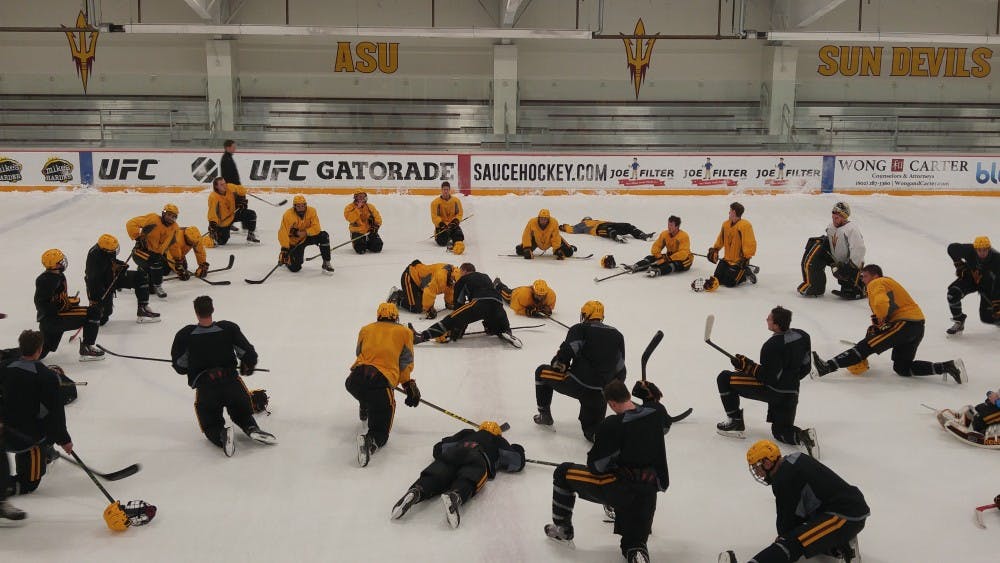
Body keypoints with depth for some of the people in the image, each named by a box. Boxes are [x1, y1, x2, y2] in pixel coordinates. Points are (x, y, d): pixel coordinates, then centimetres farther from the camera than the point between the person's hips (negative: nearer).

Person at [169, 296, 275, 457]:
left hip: (205, 389, -1)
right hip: (232, 382, 1)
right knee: (243, 414, 27)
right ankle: (252, 429, -7)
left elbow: (179, 366, -1)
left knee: (211, 426, 19)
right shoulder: (229, 328, -4)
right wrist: (247, 368, 20)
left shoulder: (185, 335, -6)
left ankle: (222, 435, -16)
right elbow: (249, 355, -2)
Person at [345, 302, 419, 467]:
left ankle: (364, 410, 57)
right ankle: (371, 440, -30)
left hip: (355, 380, 4)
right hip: (381, 383, -4)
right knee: (380, 432, 0)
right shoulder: (404, 332, 17)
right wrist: (410, 387, 23)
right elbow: (405, 364, 13)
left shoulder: (366, 329, 22)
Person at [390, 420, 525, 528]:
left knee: (435, 476, -17)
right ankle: (455, 496, -62)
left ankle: (416, 492, -49)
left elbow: (438, 448, 39)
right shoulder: (498, 441, 37)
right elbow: (517, 462, 27)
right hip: (479, 458, -3)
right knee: (468, 480, -29)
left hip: (451, 454, 3)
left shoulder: (466, 433, 42)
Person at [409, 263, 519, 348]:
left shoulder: (463, 280, 25)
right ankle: (506, 334, -3)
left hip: (479, 302, -5)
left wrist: (456, 331, 22)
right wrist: (489, 325, 44)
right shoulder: (485, 277, 40)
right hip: (498, 304, 5)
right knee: (500, 329, 31)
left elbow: (459, 303, 20)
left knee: (451, 320, -4)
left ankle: (422, 336, -17)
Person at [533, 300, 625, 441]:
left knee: (542, 372, 21)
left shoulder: (579, 329, 2)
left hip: (577, 384, -4)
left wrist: (558, 366, 4)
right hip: (601, 394, 4)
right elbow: (620, 367, 15)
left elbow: (567, 351, -14)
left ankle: (544, 414, 25)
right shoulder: (617, 335, 15)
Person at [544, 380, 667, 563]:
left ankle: (562, 529, 25)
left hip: (616, 489, -5)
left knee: (563, 473, 14)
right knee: (634, 543, 21)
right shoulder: (654, 418, 2)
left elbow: (595, 465, -10)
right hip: (647, 493, 5)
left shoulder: (611, 425, -17)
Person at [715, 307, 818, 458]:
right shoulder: (802, 336, 0)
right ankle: (803, 435, -11)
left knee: (725, 379, 3)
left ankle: (735, 422, 9)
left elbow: (767, 377, -20)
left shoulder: (772, 346, -23)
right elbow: (806, 367, 10)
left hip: (772, 390, -8)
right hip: (791, 393, 8)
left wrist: (747, 365, -10)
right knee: (780, 431, 23)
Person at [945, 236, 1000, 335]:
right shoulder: (969, 250, -29)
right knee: (953, 293, -26)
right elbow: (952, 248, -8)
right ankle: (959, 322, -5)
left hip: (987, 282, -2)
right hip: (970, 277, 2)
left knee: (987, 317, -3)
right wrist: (959, 265, -6)